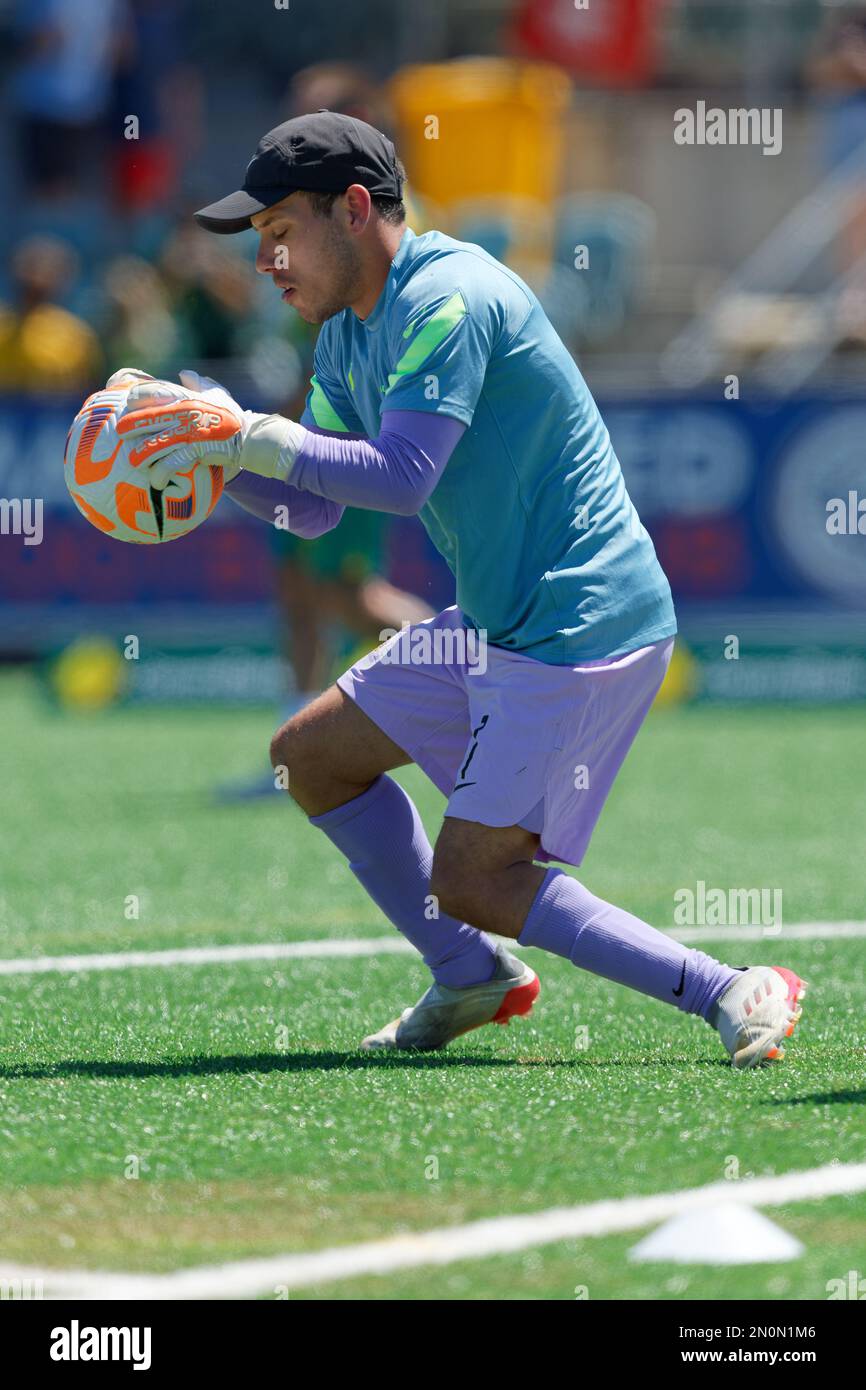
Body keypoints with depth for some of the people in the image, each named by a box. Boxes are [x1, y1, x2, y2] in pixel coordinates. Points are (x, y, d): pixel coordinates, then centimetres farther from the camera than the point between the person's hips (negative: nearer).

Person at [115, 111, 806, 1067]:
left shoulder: (449, 300, -19)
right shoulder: (348, 335, 11)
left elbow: (401, 478, -28)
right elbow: (314, 508, 13)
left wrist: (245, 434, -25)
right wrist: (221, 448, -3)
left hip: (581, 628, -10)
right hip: (496, 621, 10)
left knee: (468, 882, -13)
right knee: (311, 755, 17)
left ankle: (728, 995, -11)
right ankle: (472, 978, 25)